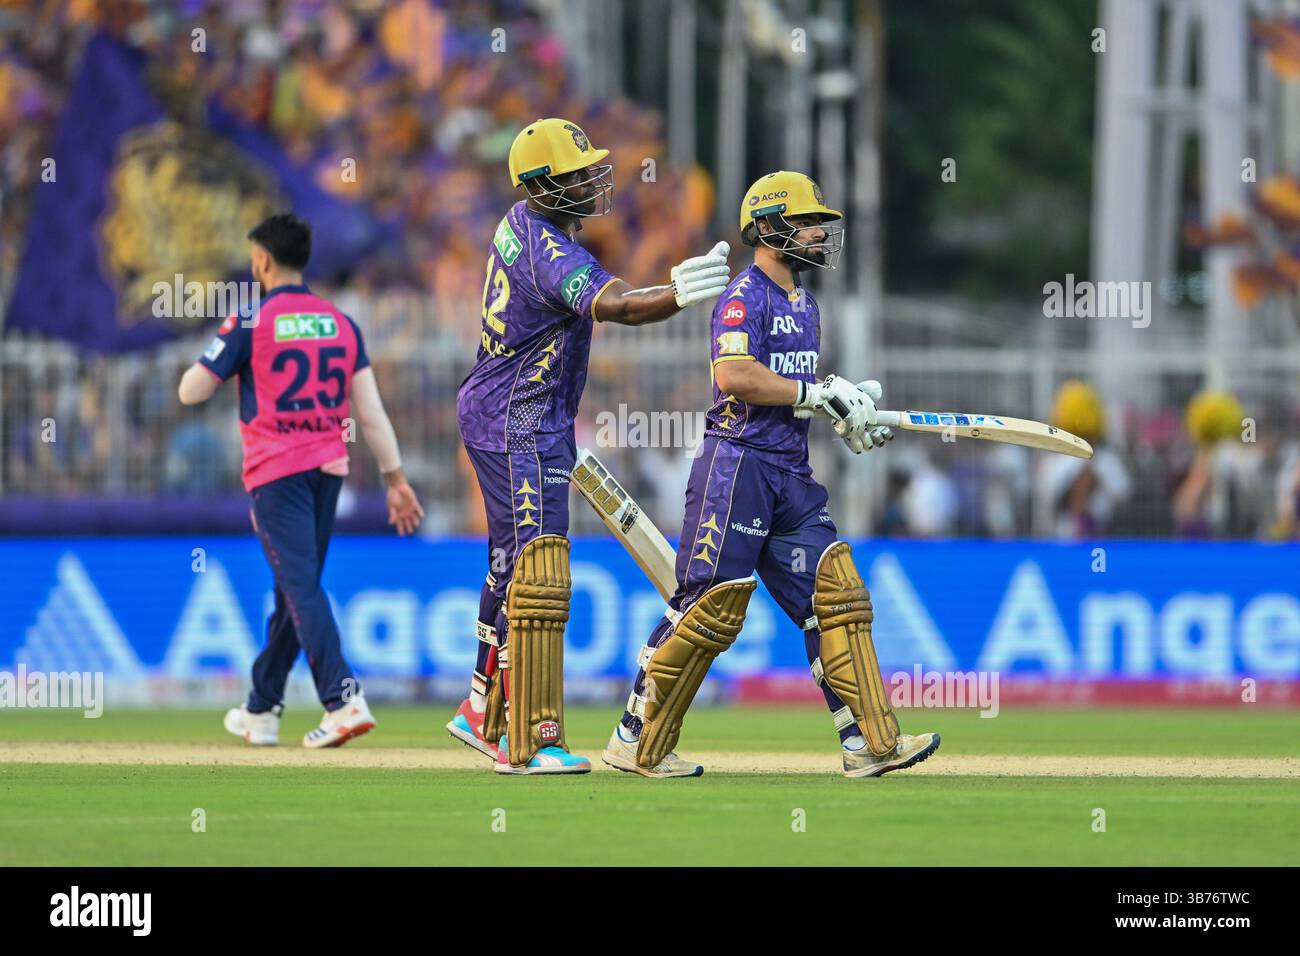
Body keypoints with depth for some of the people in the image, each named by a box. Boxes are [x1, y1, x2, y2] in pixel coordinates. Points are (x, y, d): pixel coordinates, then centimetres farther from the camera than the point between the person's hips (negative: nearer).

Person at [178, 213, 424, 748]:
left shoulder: (251, 323, -7)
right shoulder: (341, 323, 8)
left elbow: (191, 392, -2)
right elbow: (370, 411, 4)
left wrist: (211, 357, 18)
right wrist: (396, 478, 6)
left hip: (276, 471, -6)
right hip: (329, 468, 6)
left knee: (301, 587, -12)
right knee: (294, 589, 14)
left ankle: (343, 700, -28)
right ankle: (262, 711, 25)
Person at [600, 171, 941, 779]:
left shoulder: (804, 304, 18)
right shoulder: (745, 296, -10)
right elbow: (736, 377, -24)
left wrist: (846, 413, 9)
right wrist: (819, 394, -19)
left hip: (792, 473, 9)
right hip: (739, 464, -9)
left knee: (836, 596, 0)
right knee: (712, 605, -8)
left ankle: (870, 744, -2)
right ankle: (636, 742, 3)